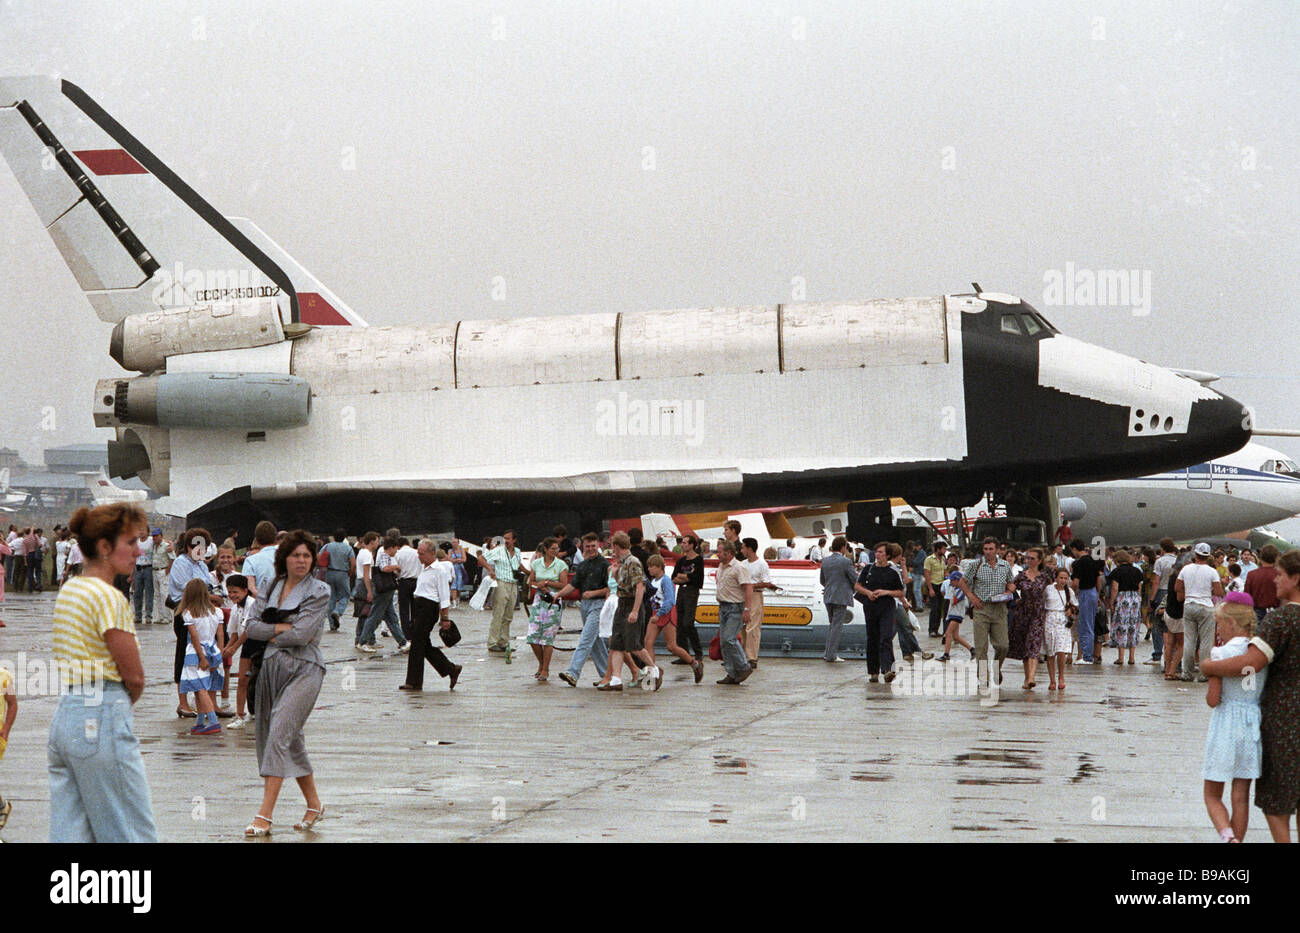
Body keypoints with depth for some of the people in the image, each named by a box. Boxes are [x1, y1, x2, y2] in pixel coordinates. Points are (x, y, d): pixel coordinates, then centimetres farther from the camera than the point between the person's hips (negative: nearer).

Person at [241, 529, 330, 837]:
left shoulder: (320, 591, -4)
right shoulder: (272, 587, 12)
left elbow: (301, 635, -13)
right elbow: (251, 626, 3)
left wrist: (271, 635, -2)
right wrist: (284, 628, -9)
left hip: (304, 669, -6)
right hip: (271, 666, 6)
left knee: (280, 733, -16)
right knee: (291, 738, 12)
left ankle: (265, 814, -18)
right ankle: (314, 804, 26)